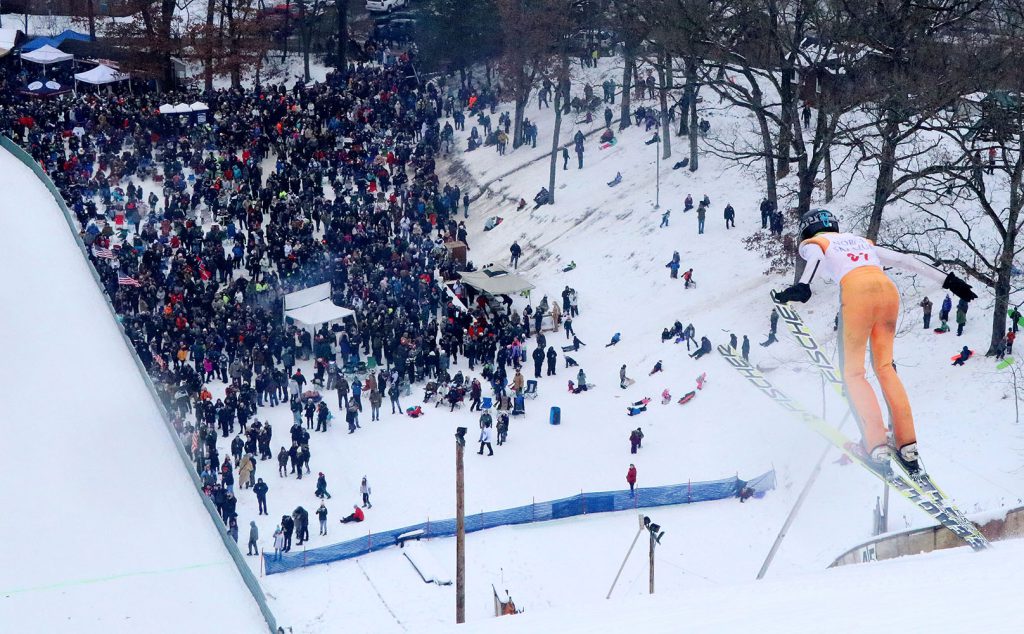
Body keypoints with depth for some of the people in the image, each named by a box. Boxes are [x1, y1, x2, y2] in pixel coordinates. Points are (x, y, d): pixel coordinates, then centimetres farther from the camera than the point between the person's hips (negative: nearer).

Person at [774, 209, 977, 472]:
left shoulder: (812, 243, 22)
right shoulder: (861, 241, 36)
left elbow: (815, 257, -4)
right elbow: (903, 260, 27)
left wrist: (802, 286, -23)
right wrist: (947, 280, 24)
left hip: (857, 292, -4)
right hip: (888, 289, 5)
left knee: (853, 372, 9)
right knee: (885, 367, 19)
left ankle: (877, 444, -8)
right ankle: (907, 446, 10)